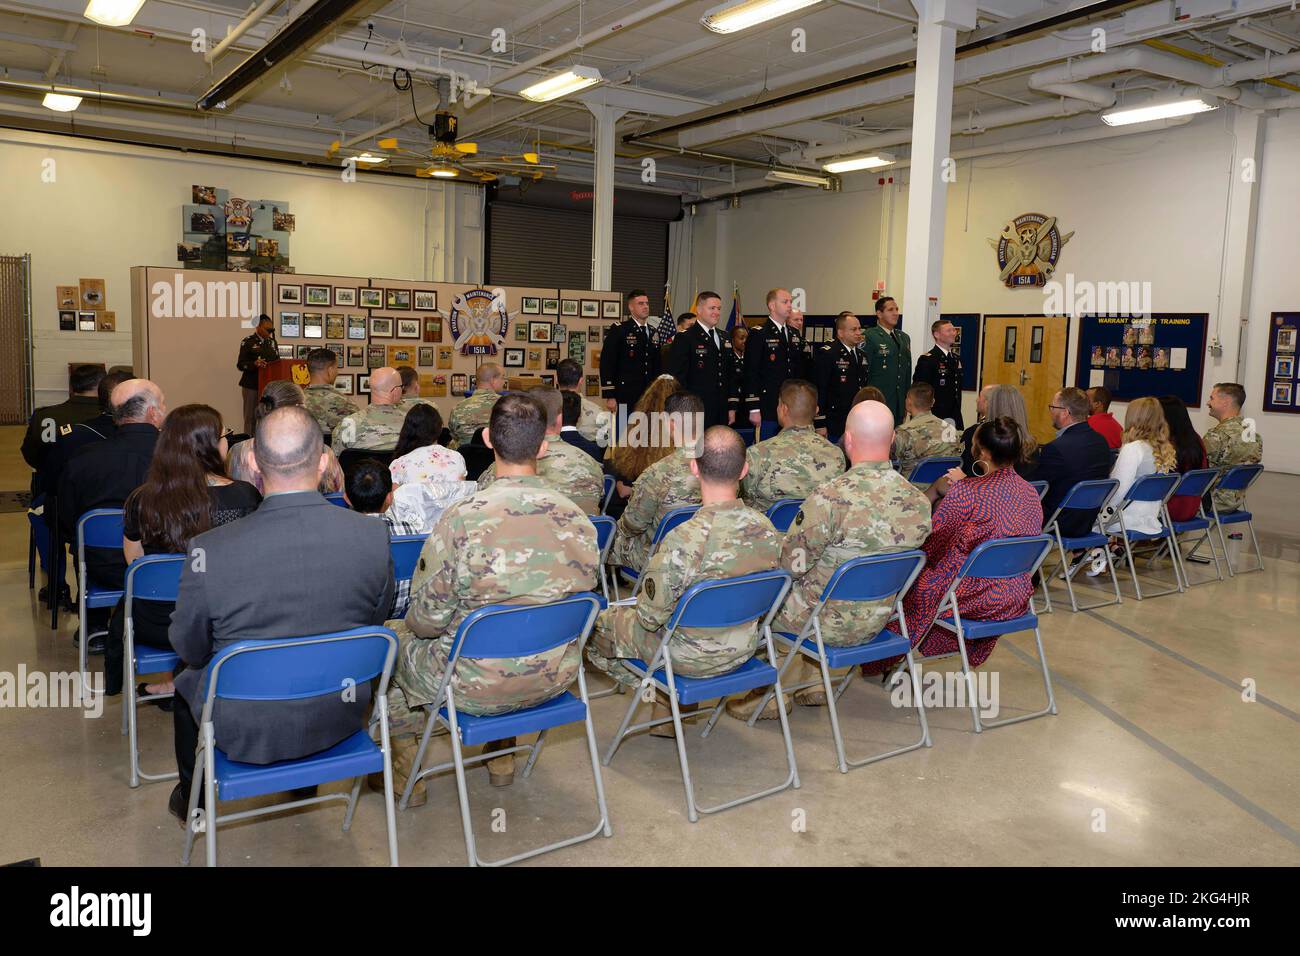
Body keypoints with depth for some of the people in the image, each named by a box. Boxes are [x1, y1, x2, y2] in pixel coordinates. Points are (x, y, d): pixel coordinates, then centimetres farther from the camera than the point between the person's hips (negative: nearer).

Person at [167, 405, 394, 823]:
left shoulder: (210, 550, -25)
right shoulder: (373, 535, -19)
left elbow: (189, 649, -8)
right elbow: (375, 621, -2)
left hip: (244, 732, -2)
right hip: (340, 719, 2)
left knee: (188, 679, 30)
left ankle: (193, 797, 51)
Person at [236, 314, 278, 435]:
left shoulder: (272, 342, 15)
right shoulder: (248, 342, -2)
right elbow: (240, 364, -7)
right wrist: (254, 364, -25)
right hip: (252, 385, -4)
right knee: (250, 417, -1)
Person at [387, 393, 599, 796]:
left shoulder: (463, 518, -25)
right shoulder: (579, 520, -11)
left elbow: (428, 618, -15)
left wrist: (410, 624, 8)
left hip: (477, 687, -4)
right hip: (555, 678, 5)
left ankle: (405, 773, 35)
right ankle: (502, 756, 46)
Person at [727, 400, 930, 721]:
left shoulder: (830, 498, -29)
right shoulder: (919, 501, -10)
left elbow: (789, 565, -19)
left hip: (829, 623, -6)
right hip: (876, 623, 6)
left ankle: (768, 695, 25)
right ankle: (807, 682, 34)